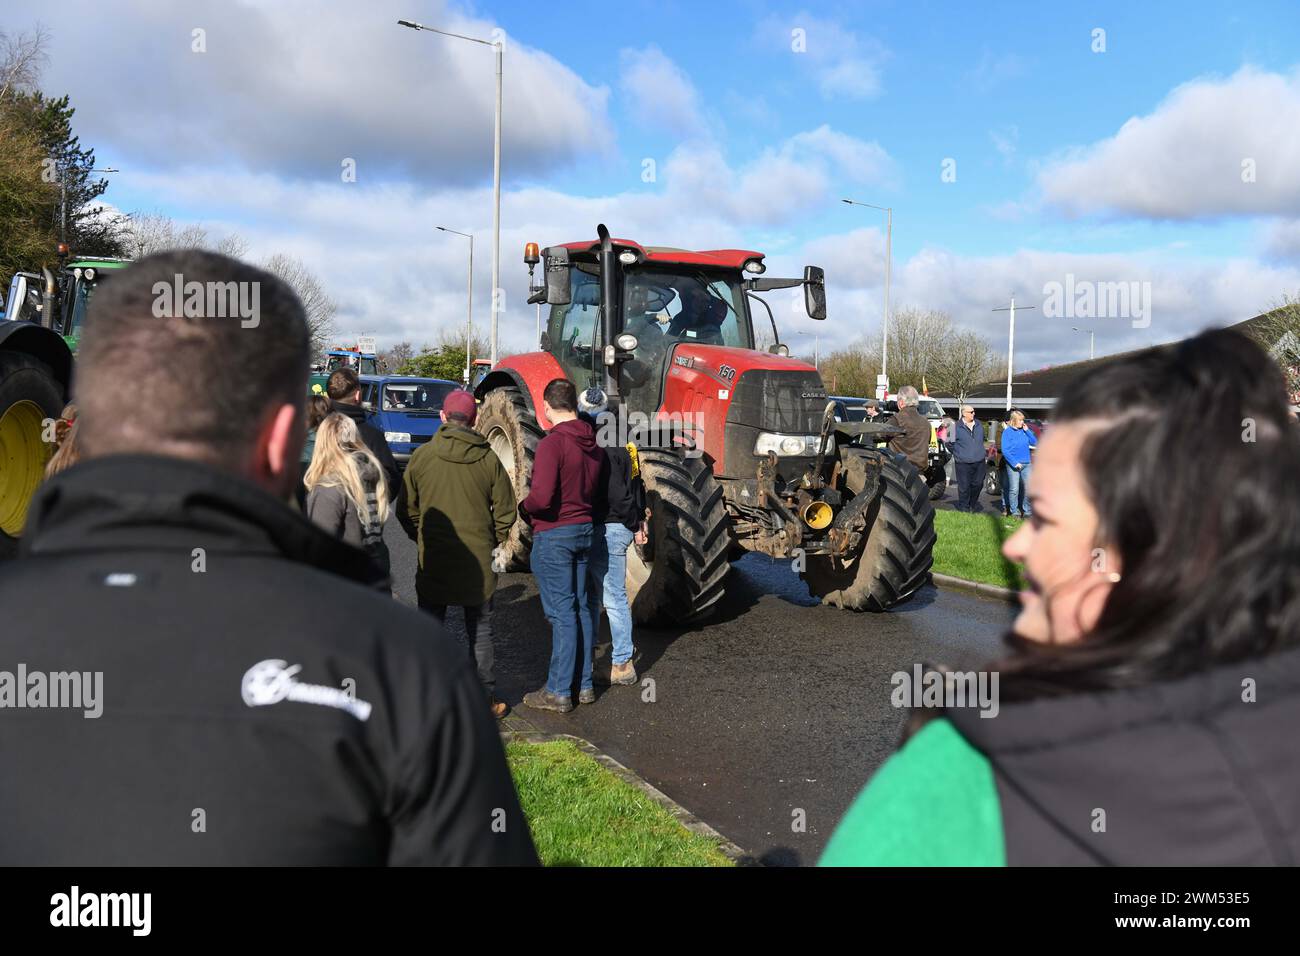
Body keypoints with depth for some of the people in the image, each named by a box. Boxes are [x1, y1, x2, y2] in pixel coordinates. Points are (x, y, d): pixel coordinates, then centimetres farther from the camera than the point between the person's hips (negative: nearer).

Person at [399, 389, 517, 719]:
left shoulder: (422, 456, -5)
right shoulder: (488, 458, -6)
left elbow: (406, 509, 1)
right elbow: (506, 511, -2)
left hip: (432, 560, 0)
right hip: (477, 561, 0)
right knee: (480, 632, 12)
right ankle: (485, 701, 18)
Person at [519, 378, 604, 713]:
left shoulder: (552, 443, -19)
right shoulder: (594, 444, 5)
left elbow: (542, 497, -26)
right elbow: (599, 488, 10)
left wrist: (523, 507, -7)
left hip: (553, 534, -7)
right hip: (584, 529, 7)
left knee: (561, 612, -2)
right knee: (580, 607, 15)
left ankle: (559, 692, 6)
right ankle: (584, 685, 22)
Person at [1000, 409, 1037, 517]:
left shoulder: (1024, 430, 10)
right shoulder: (1007, 432, -4)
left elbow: (1034, 442, 9)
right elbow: (1005, 450, -9)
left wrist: (1027, 431, -2)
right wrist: (1015, 463, -15)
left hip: (1026, 464, 5)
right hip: (1012, 464, -5)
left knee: (1028, 487, 4)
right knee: (1014, 489, -3)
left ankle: (1027, 511, 13)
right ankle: (1014, 511, 6)